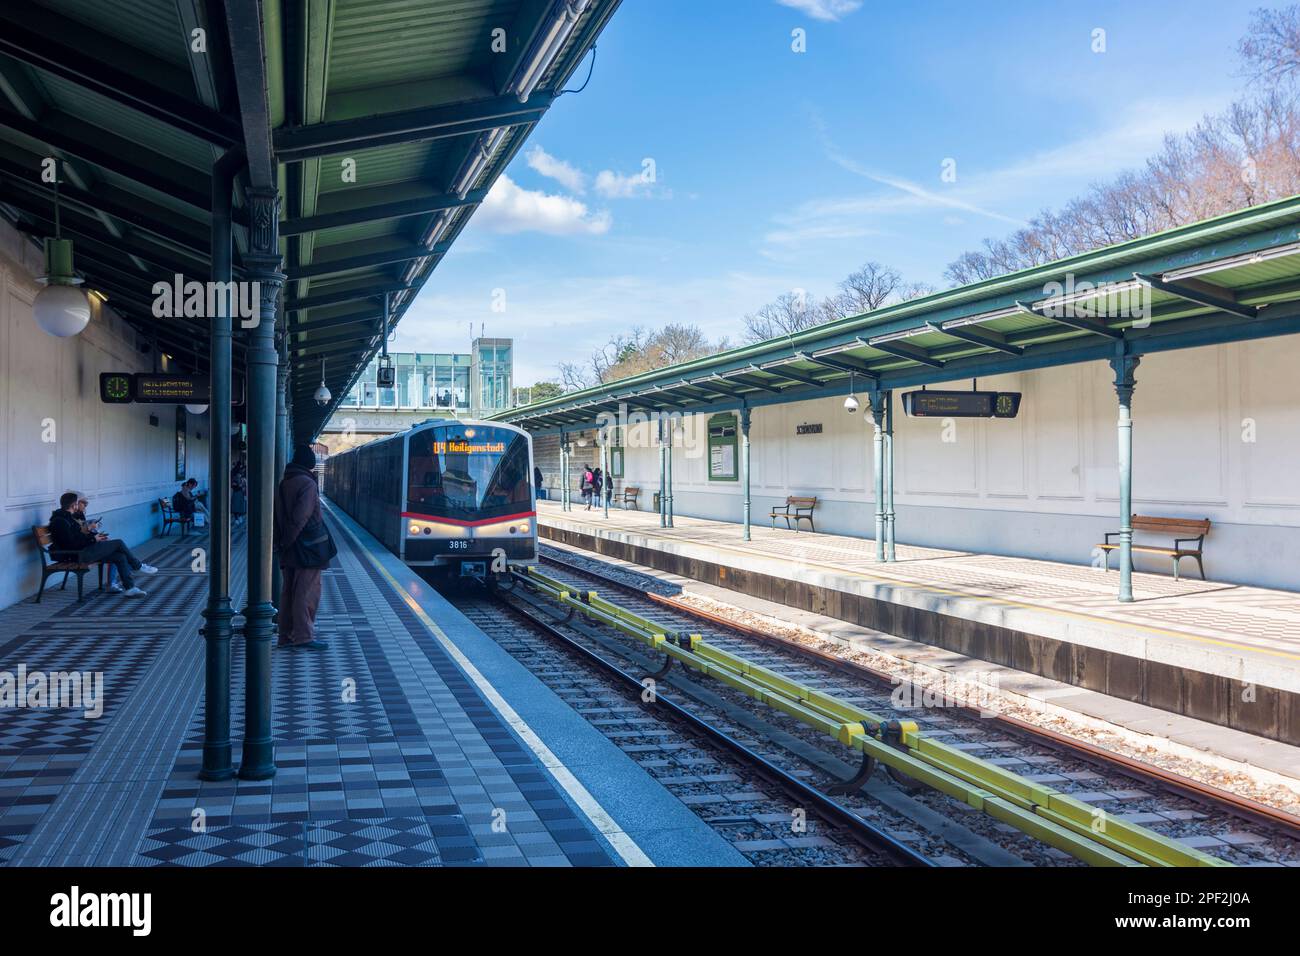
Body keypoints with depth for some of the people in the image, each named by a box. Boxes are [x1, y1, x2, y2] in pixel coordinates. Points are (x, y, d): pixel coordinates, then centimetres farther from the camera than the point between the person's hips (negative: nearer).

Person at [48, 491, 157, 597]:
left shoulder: (67, 517, 16)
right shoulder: (60, 521, -15)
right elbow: (72, 543, -21)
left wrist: (93, 535, 6)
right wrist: (93, 539, -12)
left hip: (82, 551, 10)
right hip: (77, 555, -10)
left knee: (120, 557, -4)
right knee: (118, 543, -12)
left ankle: (130, 588, -5)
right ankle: (139, 566, 8)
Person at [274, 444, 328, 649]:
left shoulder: (283, 483, 13)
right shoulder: (308, 484, -12)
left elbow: (276, 515, 13)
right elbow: (300, 517, -21)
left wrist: (280, 543, 13)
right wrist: (288, 542, -13)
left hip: (288, 550, 8)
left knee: (288, 591, 12)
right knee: (307, 592, -4)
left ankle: (287, 636, 16)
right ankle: (303, 636, -5)